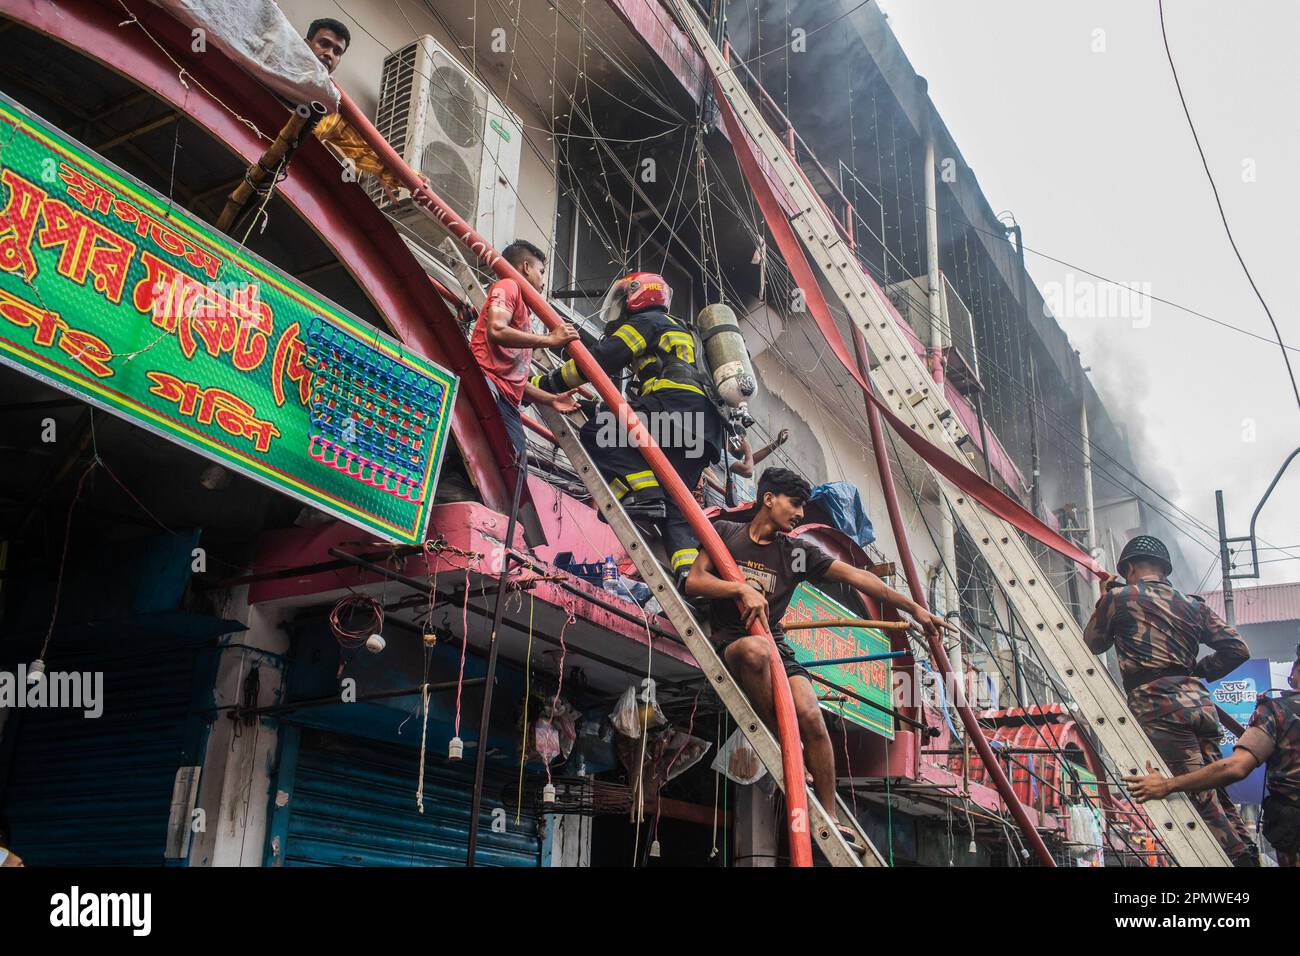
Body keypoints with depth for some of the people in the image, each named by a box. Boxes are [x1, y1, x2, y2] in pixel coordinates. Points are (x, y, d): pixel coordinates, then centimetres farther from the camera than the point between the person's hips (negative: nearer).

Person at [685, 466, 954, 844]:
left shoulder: (797, 552, 12)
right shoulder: (725, 532, 7)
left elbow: (856, 576, 8)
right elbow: (694, 583, -1)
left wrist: (914, 608, 6)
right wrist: (742, 588, -17)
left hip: (776, 647, 3)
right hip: (728, 644, -3)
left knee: (811, 717, -22)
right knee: (756, 648, -40)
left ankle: (828, 819, -11)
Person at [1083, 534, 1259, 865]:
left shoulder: (1118, 597, 7)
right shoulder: (1193, 604, 21)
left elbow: (1092, 643, 22)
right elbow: (1237, 649, 15)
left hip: (1158, 706, -6)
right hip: (1199, 702, 7)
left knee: (1201, 799, -11)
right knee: (1214, 792, 11)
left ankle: (1238, 856, -17)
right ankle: (1249, 855, 7)